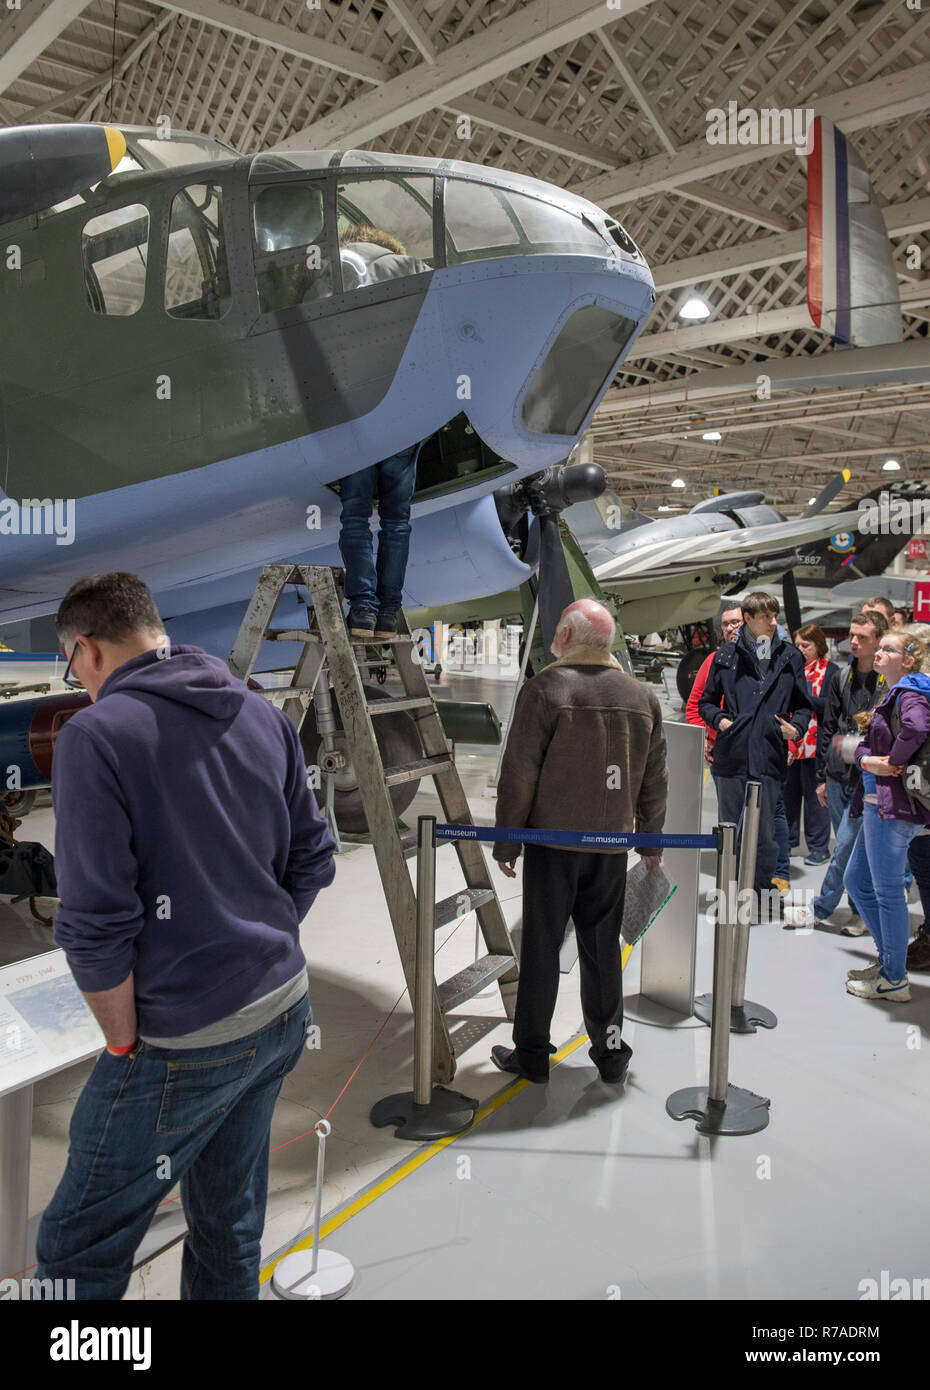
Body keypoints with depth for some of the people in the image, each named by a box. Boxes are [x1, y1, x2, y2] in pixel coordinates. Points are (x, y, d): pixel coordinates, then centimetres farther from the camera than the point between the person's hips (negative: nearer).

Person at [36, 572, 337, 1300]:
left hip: (187, 1041, -7)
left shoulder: (95, 734, -14)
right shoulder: (265, 715, 5)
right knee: (230, 1223, 22)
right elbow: (312, 861, 8)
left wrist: (124, 1043, -5)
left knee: (77, 1251, 10)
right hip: (285, 1010, 7)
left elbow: (96, 923, -17)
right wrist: (259, 948, 13)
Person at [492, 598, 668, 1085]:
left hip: (552, 842, -4)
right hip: (611, 844, 4)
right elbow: (655, 781, 11)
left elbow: (518, 775, -11)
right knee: (602, 948, 14)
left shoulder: (544, 689, -10)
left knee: (541, 948, 6)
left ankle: (531, 1053, 15)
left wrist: (506, 843, -3)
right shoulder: (642, 697, 6)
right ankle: (610, 1051, 23)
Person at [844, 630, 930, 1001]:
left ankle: (895, 980, 9)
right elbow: (864, 745, 15)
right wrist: (868, 760, -8)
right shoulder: (891, 695, 20)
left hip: (894, 806, -10)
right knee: (856, 880, 17)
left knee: (887, 891, -2)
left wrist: (894, 762, -19)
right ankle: (887, 960, 28)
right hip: (878, 803, 10)